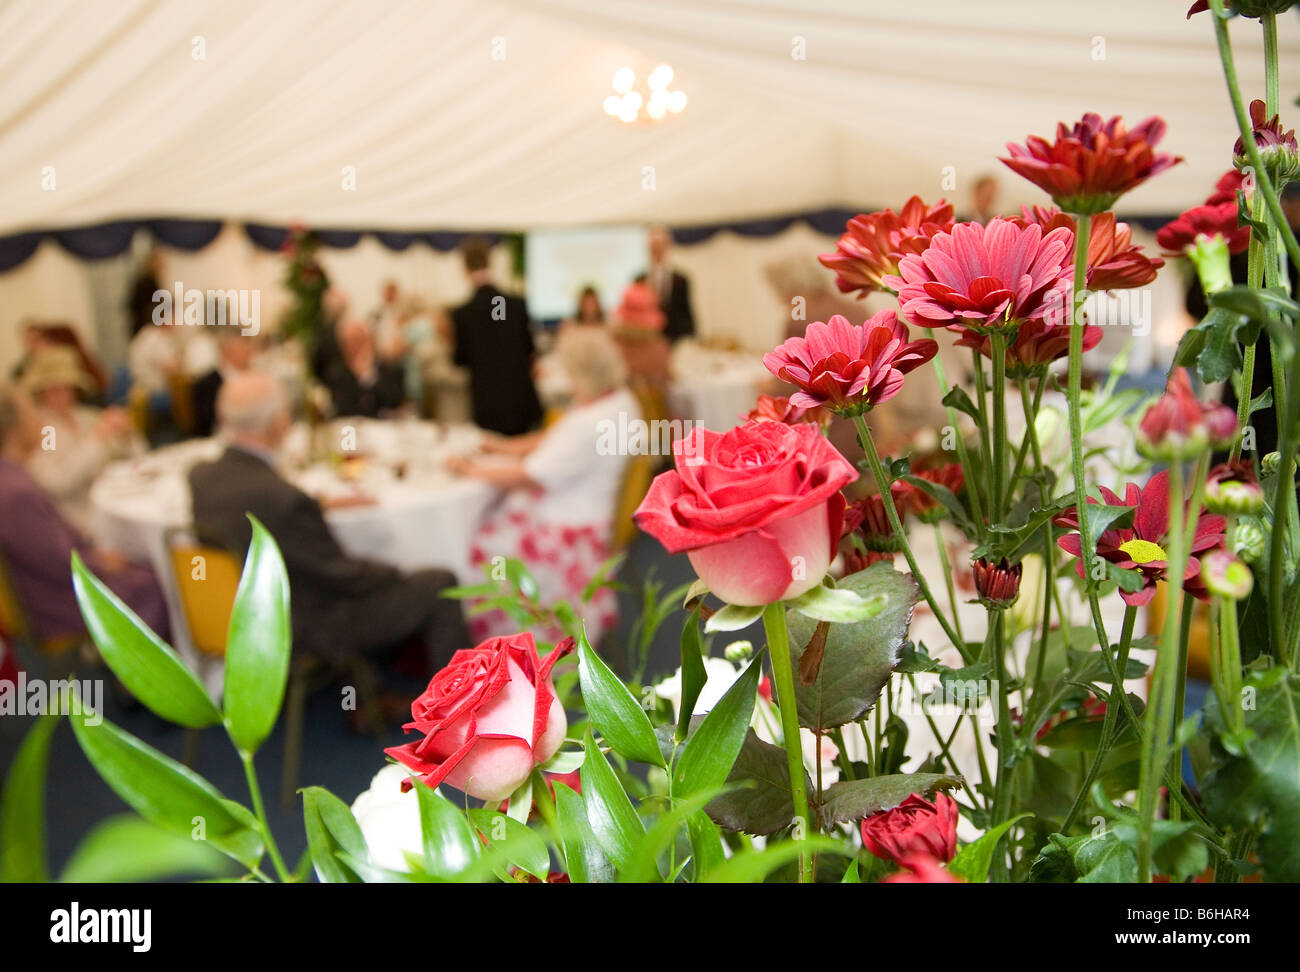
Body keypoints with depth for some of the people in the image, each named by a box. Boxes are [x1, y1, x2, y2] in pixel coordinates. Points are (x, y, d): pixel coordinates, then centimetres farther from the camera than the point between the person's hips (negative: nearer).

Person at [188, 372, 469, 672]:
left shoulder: (199, 476, -9)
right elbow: (343, 576, -21)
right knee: (438, 585, 3)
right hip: (309, 628, -9)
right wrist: (397, 575, -3)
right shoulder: (284, 498, -33)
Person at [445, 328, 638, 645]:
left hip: (565, 529, -10)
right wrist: (505, 447, 12)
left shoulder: (591, 425, -30)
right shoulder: (619, 399, 0)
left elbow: (529, 476, -23)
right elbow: (555, 439, 15)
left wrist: (471, 469, -11)